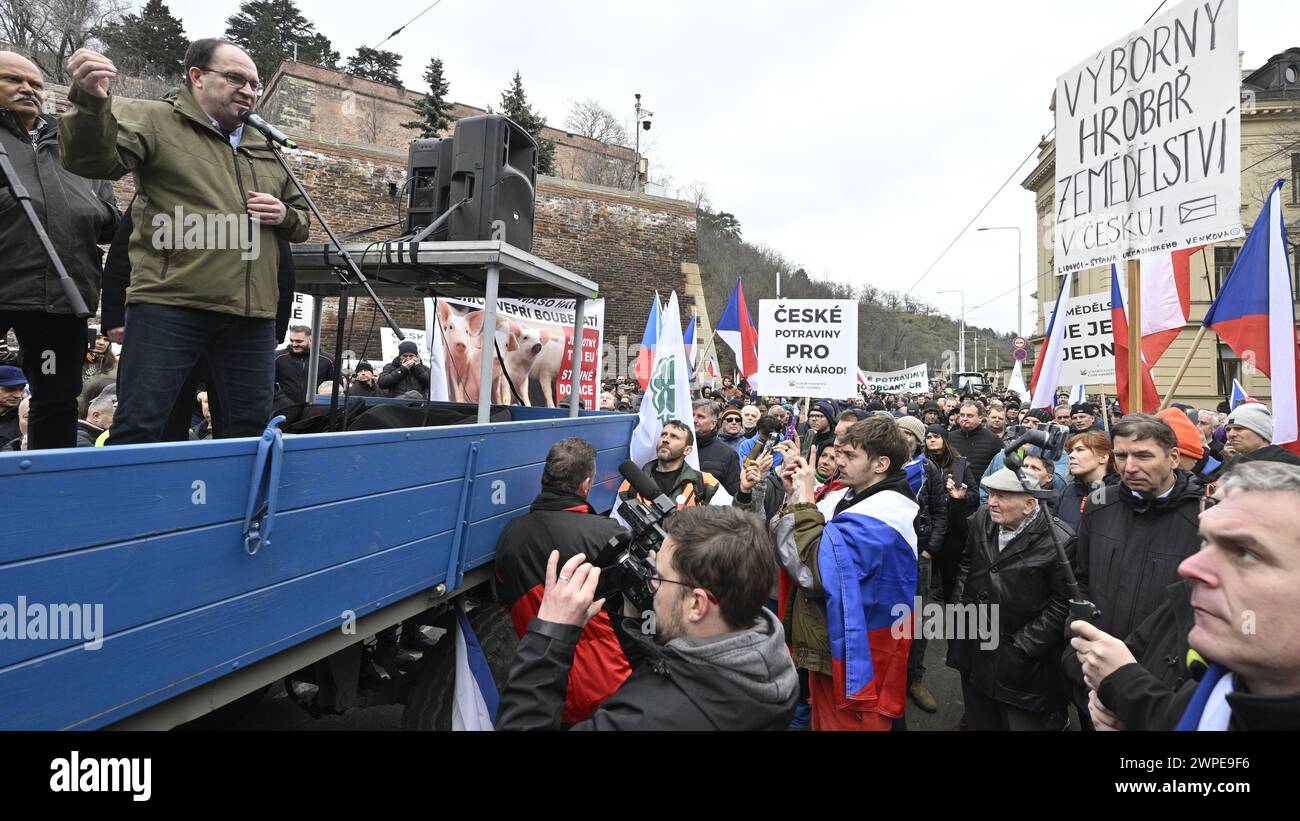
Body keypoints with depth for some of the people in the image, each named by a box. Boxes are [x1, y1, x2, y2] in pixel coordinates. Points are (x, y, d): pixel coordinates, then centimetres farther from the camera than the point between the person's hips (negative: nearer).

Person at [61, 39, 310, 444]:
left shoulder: (267, 148, 22)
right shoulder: (154, 119, 7)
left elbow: (302, 219, 29)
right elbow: (94, 159, -9)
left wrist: (285, 215, 6)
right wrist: (91, 100, -27)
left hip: (252, 314, 5)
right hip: (169, 304, -4)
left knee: (249, 431, 8)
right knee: (139, 427, -5)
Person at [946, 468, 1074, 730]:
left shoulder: (1059, 542, -18)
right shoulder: (982, 520, -2)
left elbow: (1061, 605, -15)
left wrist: (1021, 649, -16)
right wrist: (960, 606, 4)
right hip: (973, 652, 5)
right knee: (978, 721, 21)